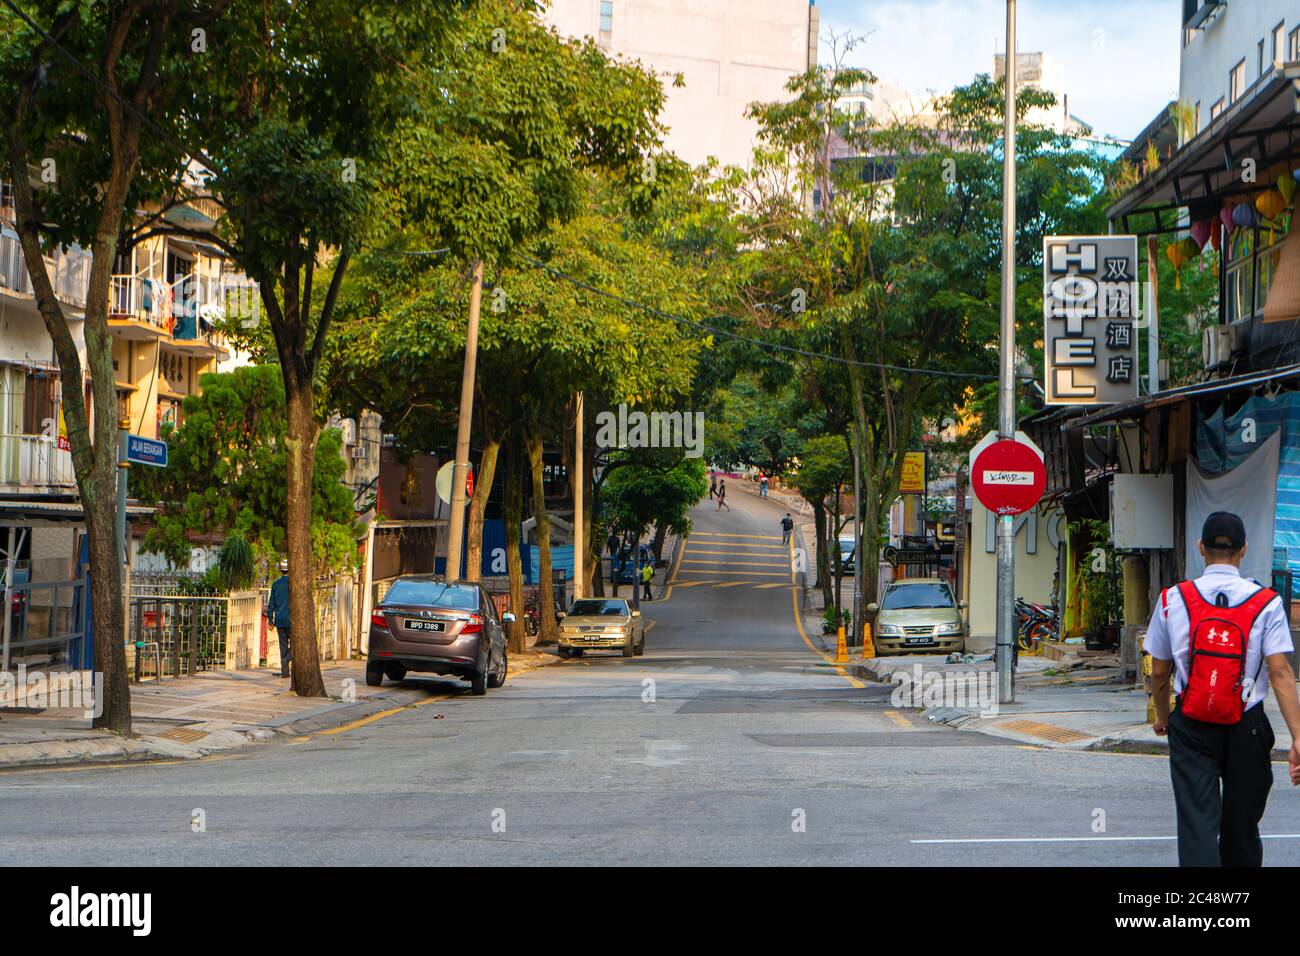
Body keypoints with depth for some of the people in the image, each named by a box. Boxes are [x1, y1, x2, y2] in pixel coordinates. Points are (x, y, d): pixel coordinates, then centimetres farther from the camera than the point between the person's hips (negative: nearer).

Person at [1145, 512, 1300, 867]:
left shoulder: (1172, 600, 0)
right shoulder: (1266, 604, -5)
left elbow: (1159, 671, 7)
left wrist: (1162, 717, 25)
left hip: (1191, 728, 0)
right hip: (1247, 728, 0)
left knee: (1197, 823, -4)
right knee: (1241, 824, 17)